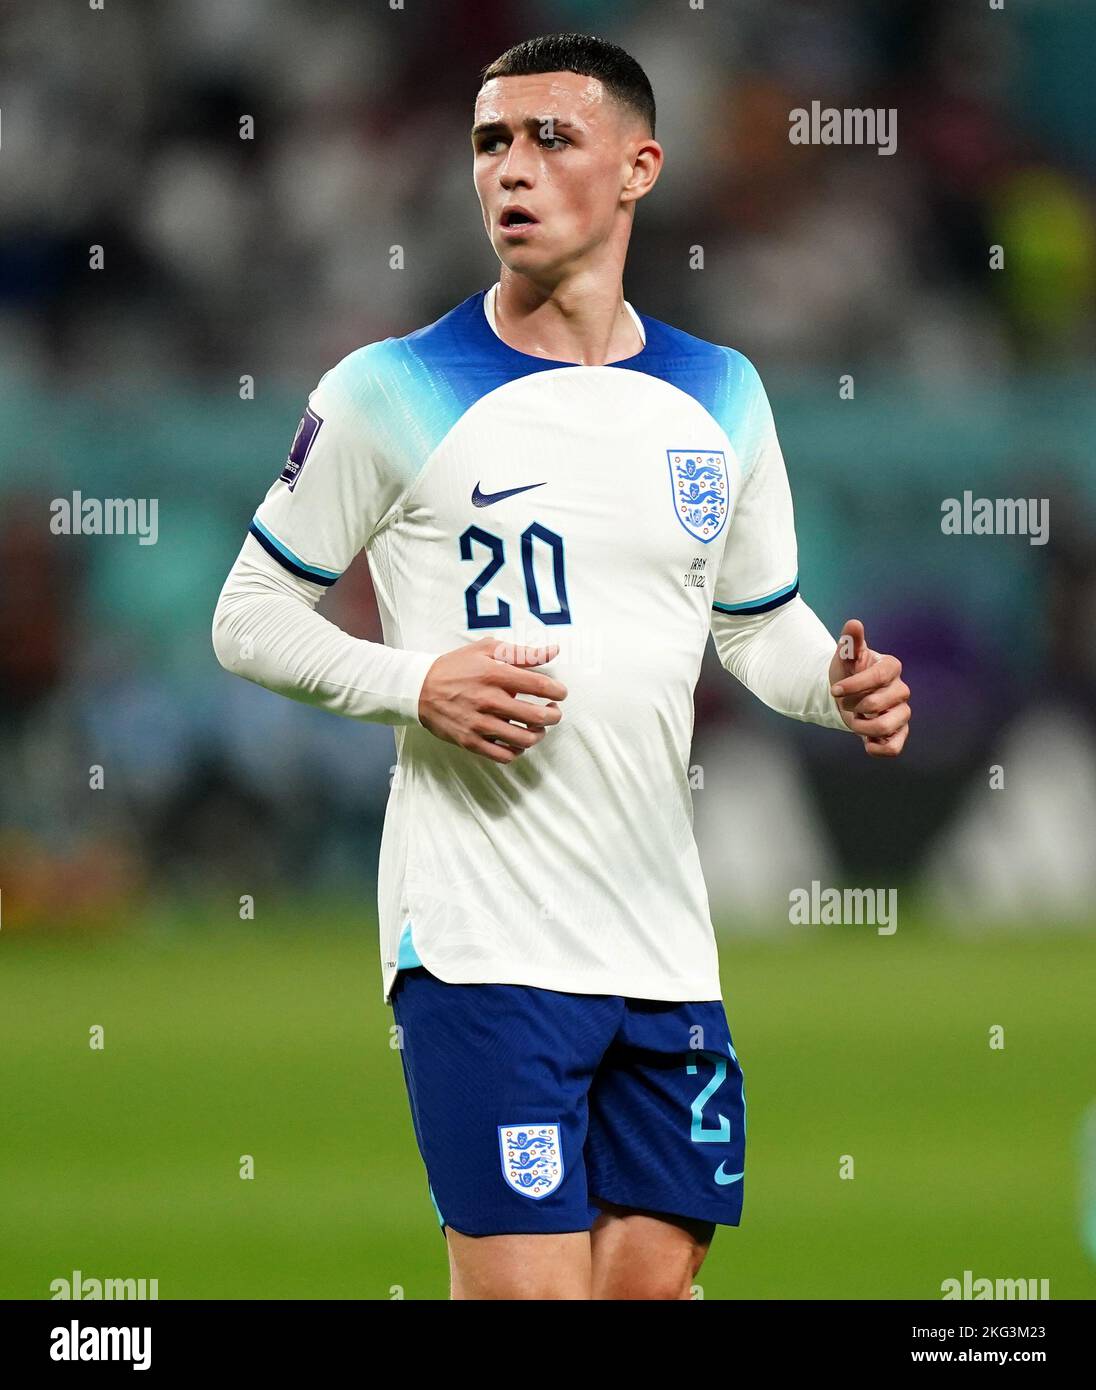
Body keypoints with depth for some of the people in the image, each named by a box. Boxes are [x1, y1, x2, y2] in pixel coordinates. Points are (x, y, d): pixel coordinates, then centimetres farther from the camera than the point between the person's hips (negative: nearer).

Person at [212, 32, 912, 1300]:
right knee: (524, 1287, -13)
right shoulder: (391, 391, -2)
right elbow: (249, 618, 3)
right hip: (482, 943, -5)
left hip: (664, 945, 5)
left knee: (656, 1276, 5)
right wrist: (417, 686, -14)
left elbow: (760, 623, 23)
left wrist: (840, 686, 0)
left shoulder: (720, 397, 12)